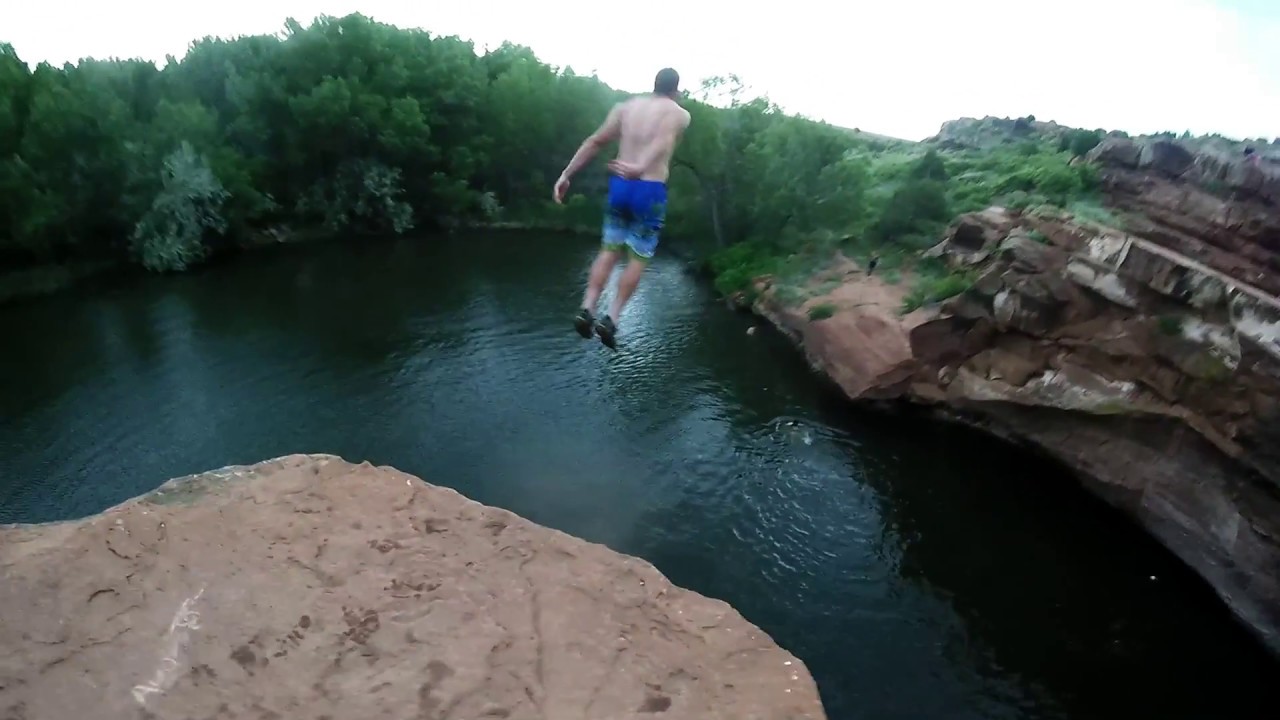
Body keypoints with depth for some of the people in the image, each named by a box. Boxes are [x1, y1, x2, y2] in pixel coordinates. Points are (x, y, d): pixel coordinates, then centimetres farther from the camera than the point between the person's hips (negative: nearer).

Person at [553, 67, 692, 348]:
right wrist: (641, 168, -40)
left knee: (609, 250, 15)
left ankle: (587, 308, 5)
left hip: (619, 185, 4)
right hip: (650, 190, -4)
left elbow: (595, 141, 5)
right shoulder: (679, 114, 1)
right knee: (638, 257, 7)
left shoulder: (625, 106, 13)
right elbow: (663, 141, -22)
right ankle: (611, 318, 3)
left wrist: (566, 174, 7)